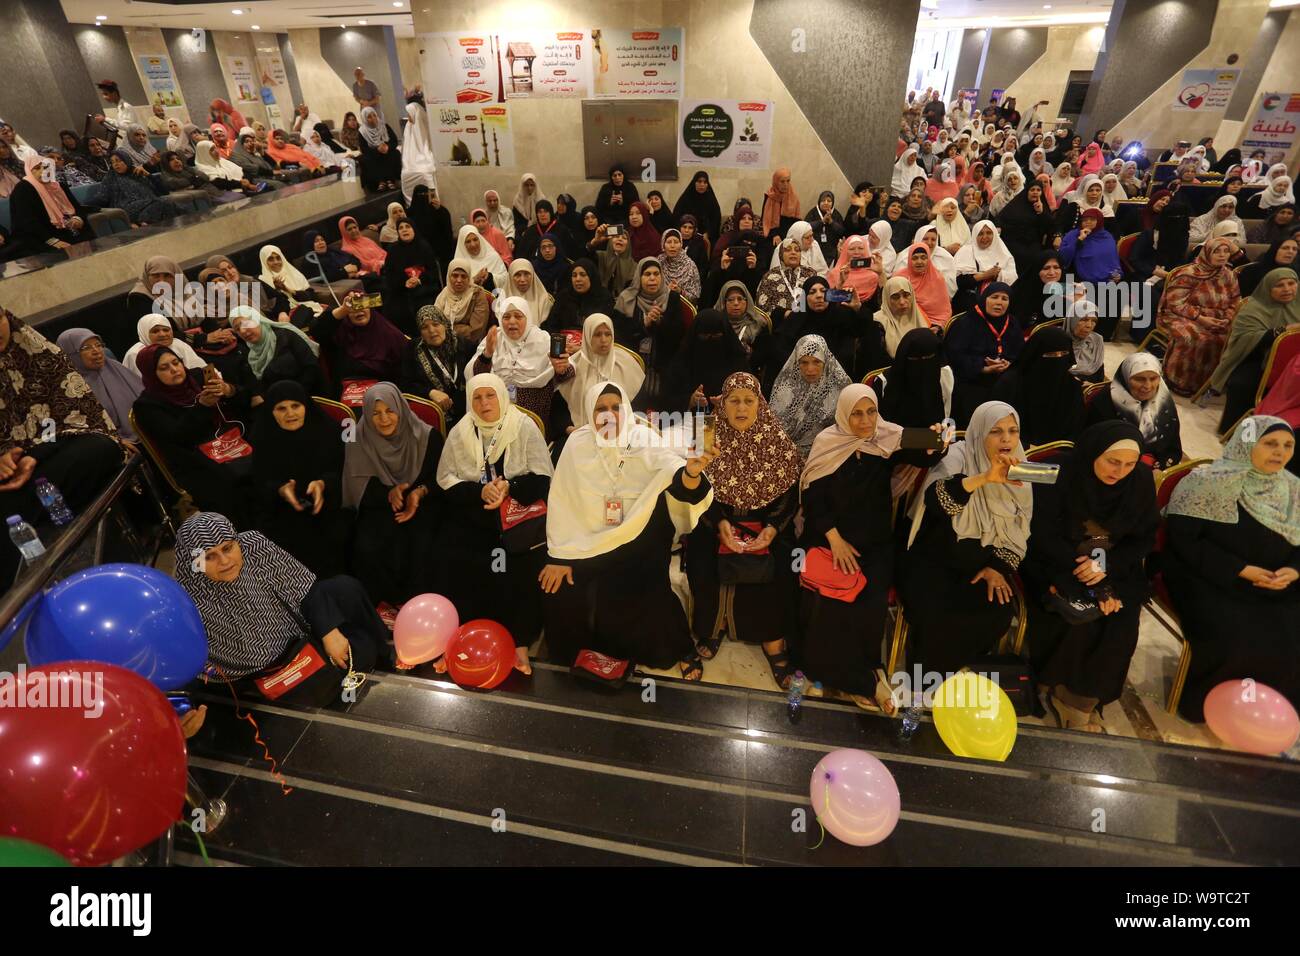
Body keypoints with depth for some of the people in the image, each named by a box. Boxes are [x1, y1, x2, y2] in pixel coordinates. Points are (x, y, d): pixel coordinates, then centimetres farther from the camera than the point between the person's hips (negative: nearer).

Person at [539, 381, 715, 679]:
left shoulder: (645, 440, -10)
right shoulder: (577, 444, -7)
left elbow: (676, 478, -26)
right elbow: (562, 503, -6)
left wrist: (691, 472, -50)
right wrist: (558, 556, -8)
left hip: (641, 536, -2)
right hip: (589, 538, 2)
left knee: (640, 590, -22)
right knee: (558, 587, -12)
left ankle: (681, 650, 7)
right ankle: (571, 654, 18)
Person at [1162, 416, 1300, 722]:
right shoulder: (1210, 482, -12)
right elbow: (1184, 540, -16)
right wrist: (1241, 570, -19)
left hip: (1271, 586, 6)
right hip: (1207, 580, -6)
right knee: (1240, 643, -26)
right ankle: (1207, 702, 1)